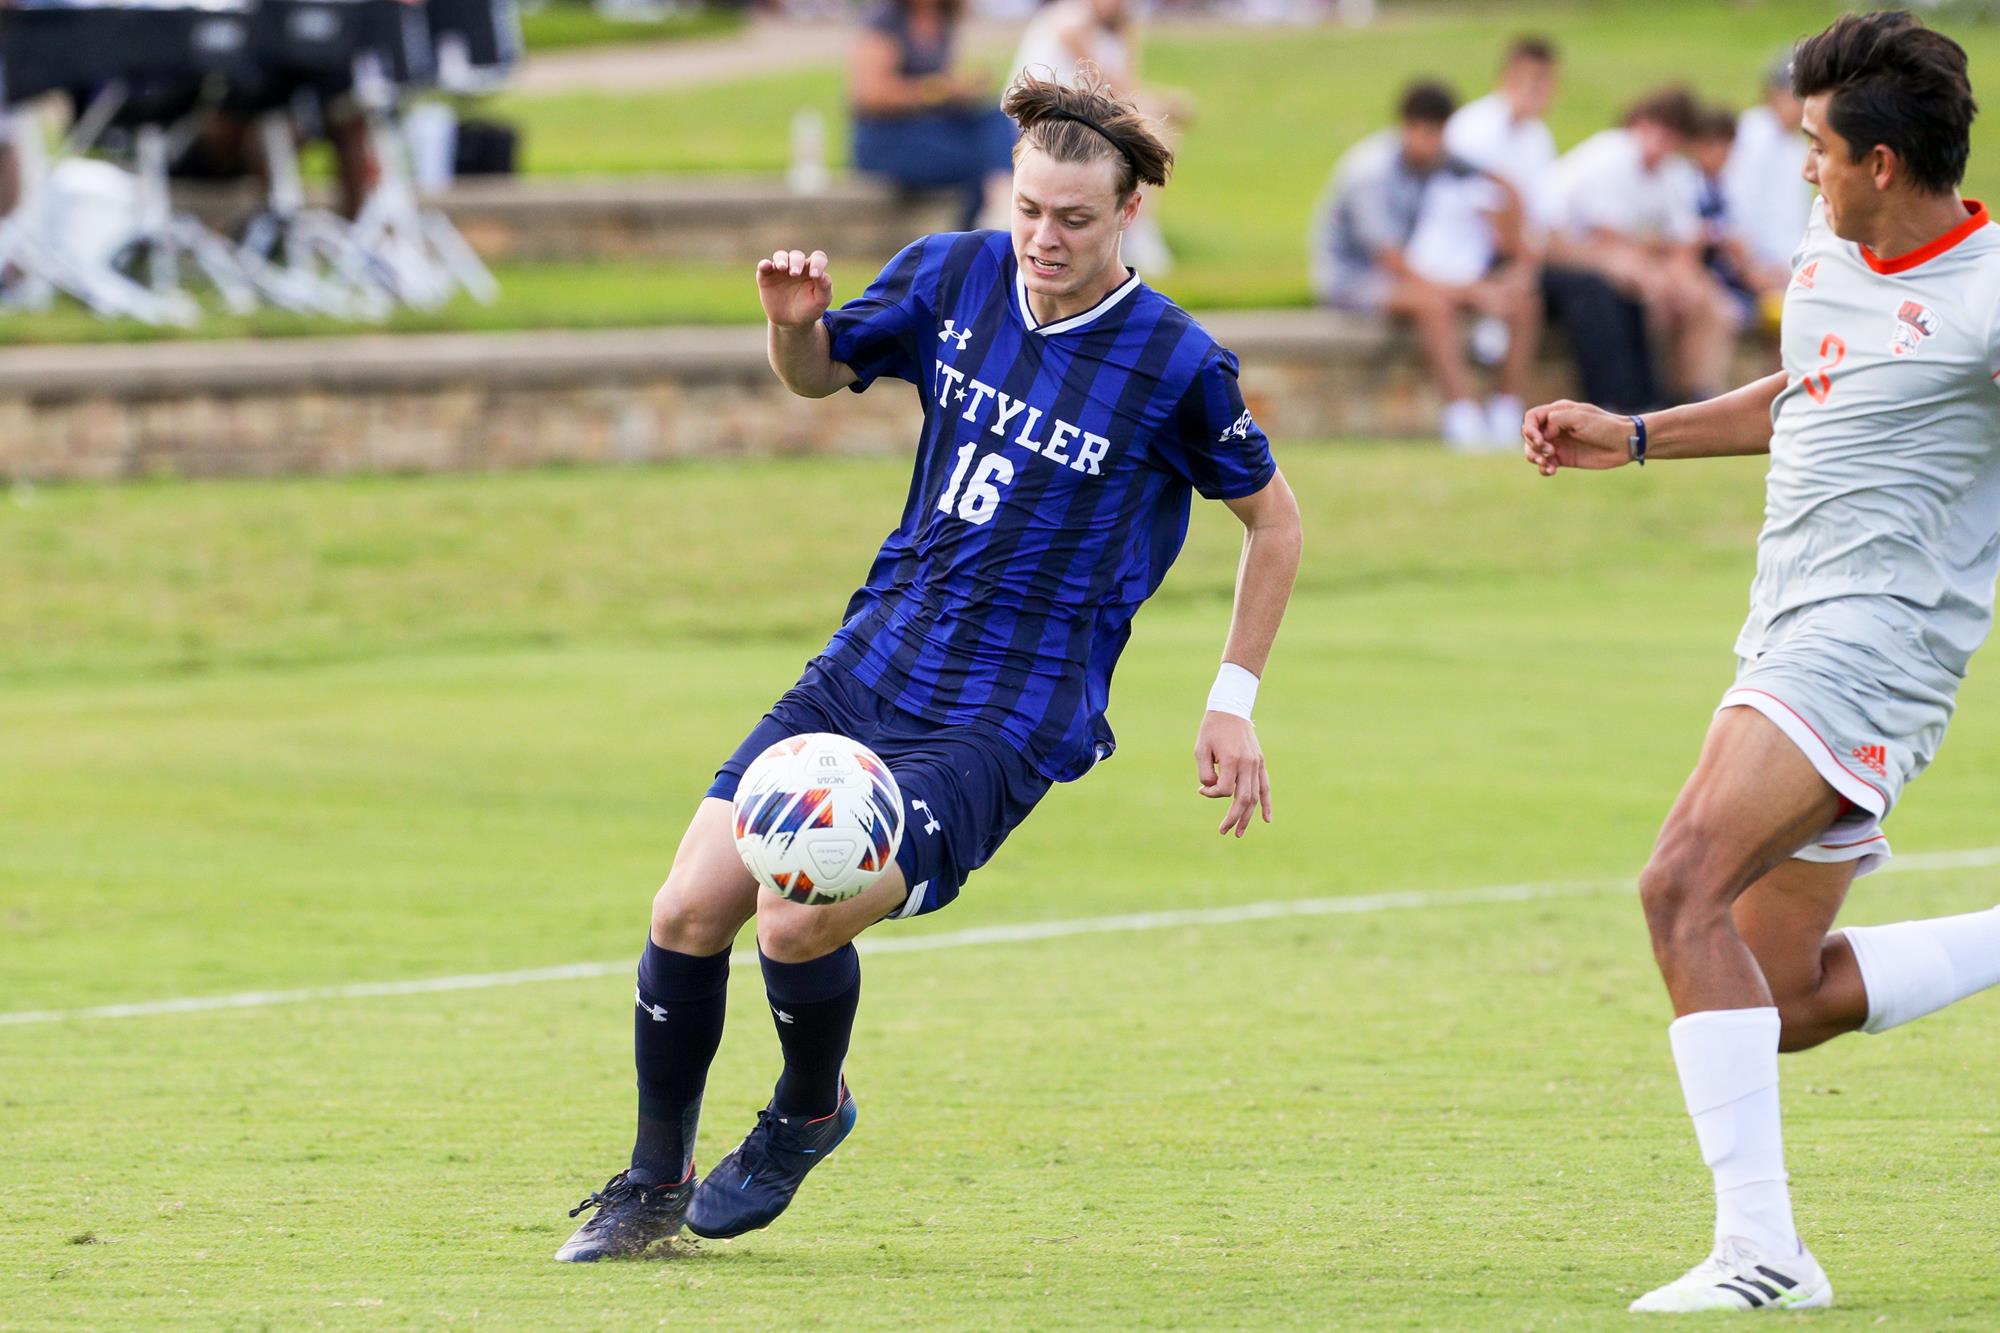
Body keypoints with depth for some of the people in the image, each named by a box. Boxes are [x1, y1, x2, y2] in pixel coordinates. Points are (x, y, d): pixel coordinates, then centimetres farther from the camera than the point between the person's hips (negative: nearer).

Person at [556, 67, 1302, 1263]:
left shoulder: (1177, 365, -12)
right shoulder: (954, 277, 0)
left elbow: (1273, 516, 2)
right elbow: (820, 375, 17)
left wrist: (1234, 701, 1)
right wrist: (796, 323, -7)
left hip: (1007, 723, -5)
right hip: (867, 671, 5)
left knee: (800, 918, -24)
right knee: (690, 908, -5)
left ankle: (810, 1114, 9)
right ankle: (655, 1184, 17)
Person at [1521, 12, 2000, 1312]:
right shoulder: (1827, 263, 13)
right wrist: (1631, 437, 27)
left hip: (1869, 648, -9)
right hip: (1792, 652, 9)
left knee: (1686, 886, -25)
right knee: (1781, 999, 10)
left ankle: (1760, 1247, -25)